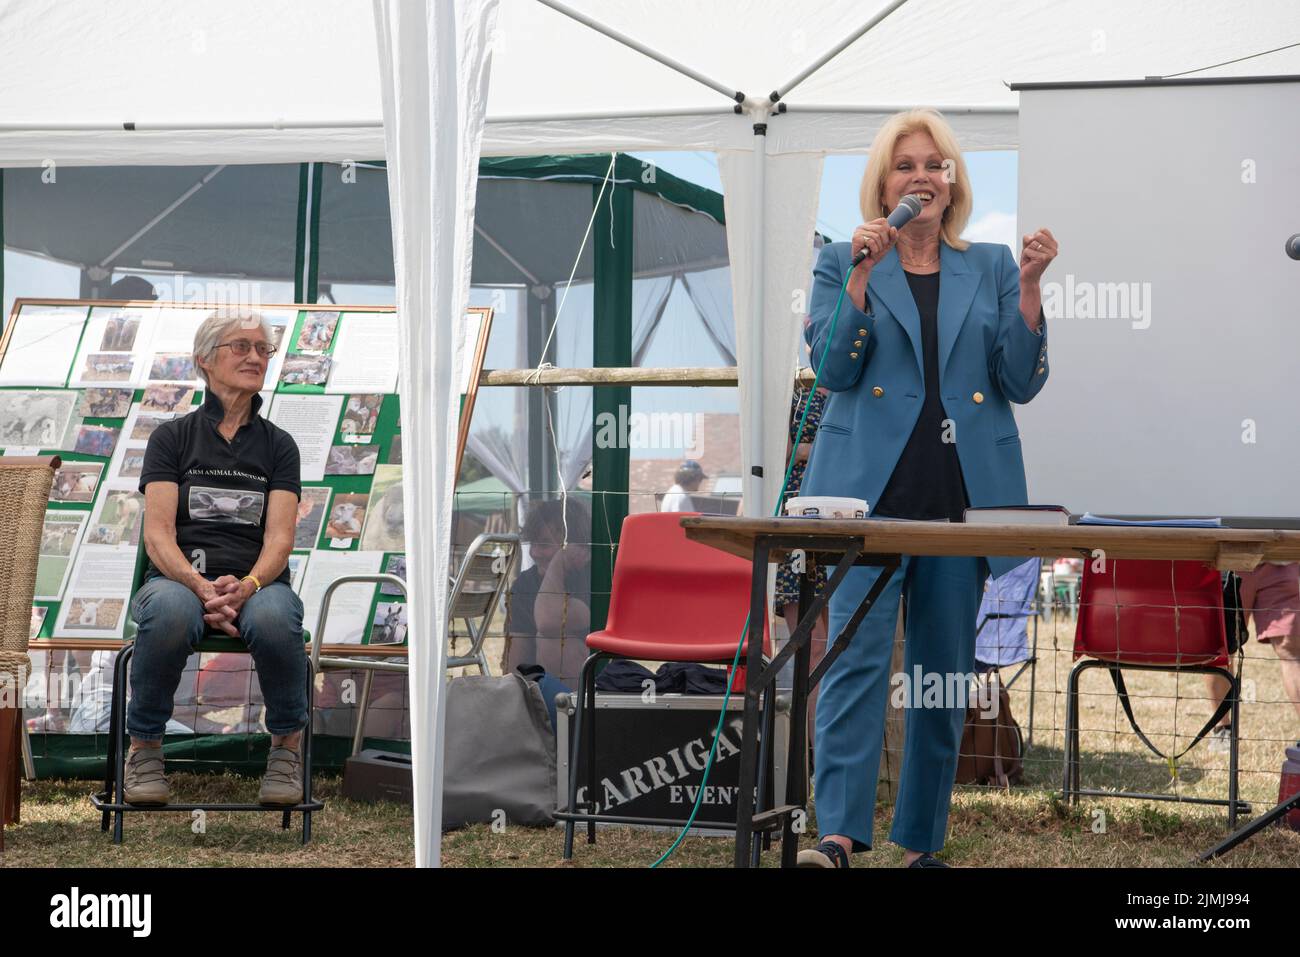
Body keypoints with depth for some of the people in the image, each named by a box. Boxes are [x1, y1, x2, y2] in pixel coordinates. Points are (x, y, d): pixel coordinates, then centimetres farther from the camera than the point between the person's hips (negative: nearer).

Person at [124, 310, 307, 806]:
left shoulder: (278, 444, 14)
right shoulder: (172, 437, 9)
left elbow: (279, 537, 1)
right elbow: (158, 534, -2)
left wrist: (248, 585, -21)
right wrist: (201, 586, -21)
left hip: (256, 582, 1)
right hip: (179, 577, -1)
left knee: (274, 616, -37)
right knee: (169, 612, -39)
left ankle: (287, 745, -14)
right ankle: (144, 747, -19)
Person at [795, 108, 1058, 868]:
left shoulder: (991, 267, 13)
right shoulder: (842, 263, 9)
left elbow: (1022, 382, 5)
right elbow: (834, 370, -4)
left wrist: (1029, 287, -7)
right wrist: (863, 276, -13)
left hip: (964, 494, 3)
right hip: (872, 488, -2)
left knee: (946, 670, 5)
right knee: (858, 654, -15)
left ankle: (923, 841, 14)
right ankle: (838, 834, -20)